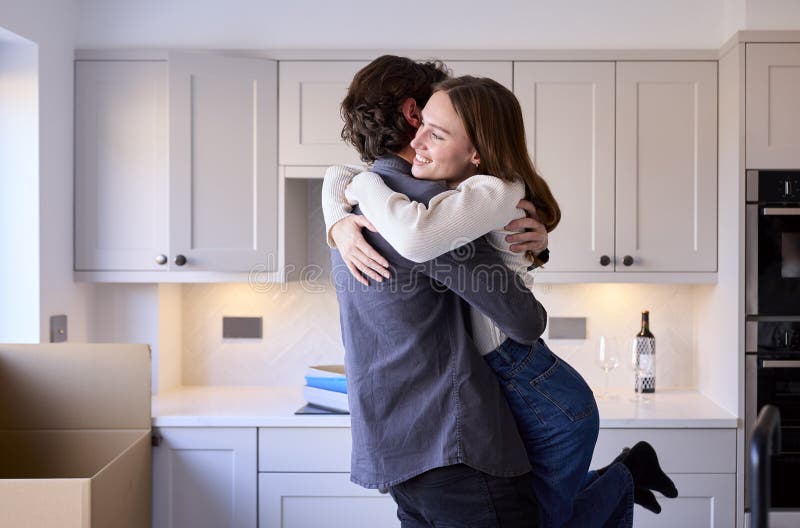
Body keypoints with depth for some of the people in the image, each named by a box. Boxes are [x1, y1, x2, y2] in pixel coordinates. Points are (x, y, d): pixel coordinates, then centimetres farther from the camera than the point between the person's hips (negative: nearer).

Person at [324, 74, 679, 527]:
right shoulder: (441, 190, 3)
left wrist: (364, 184, -22)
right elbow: (339, 178, 9)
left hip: (545, 403, -9)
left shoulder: (496, 192, -22)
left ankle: (623, 478, 29)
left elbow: (415, 238, -42)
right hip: (492, 398, 9)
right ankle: (615, 485, 39)